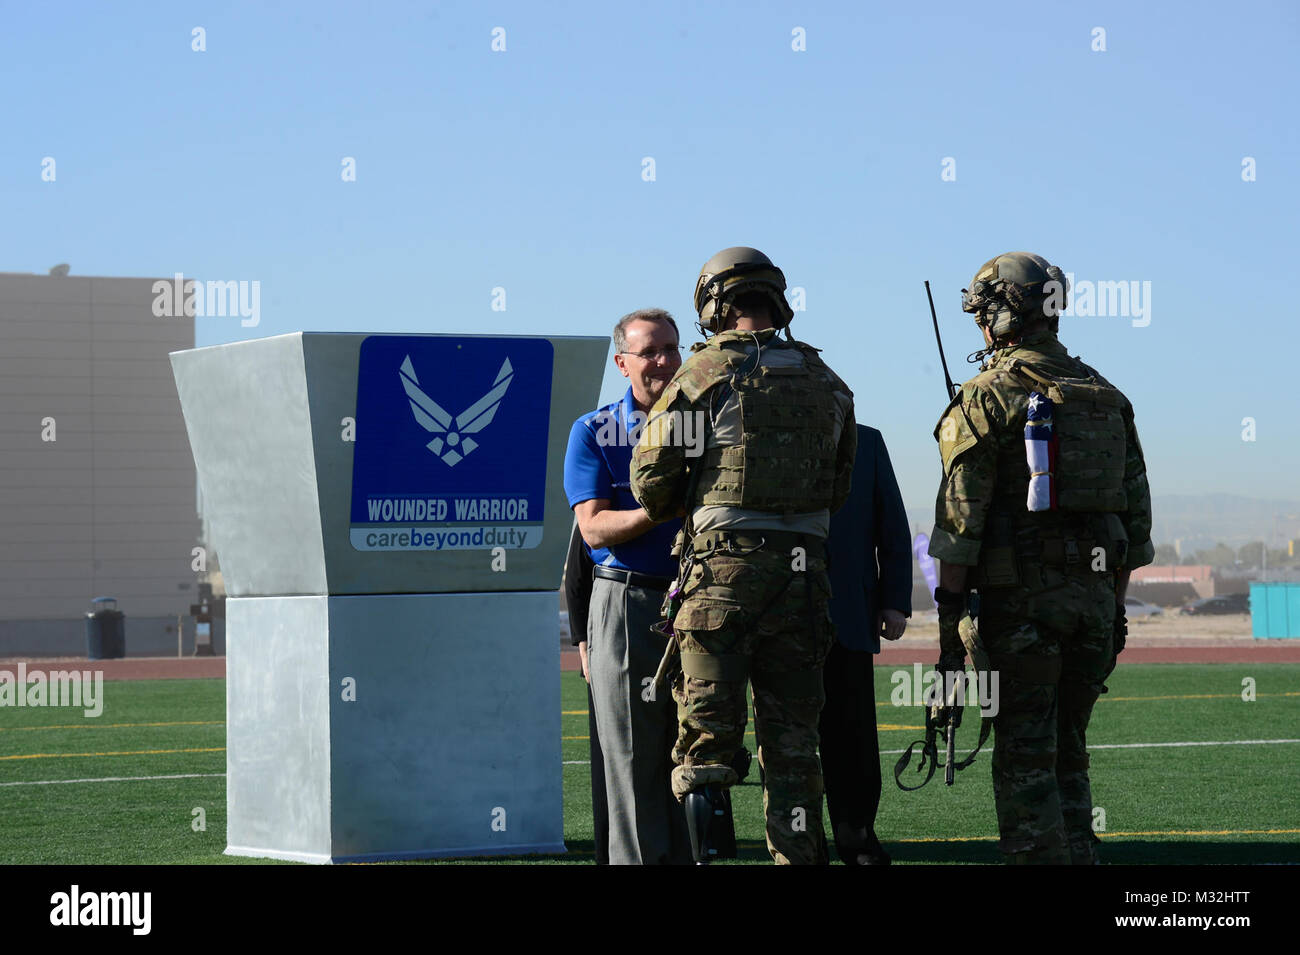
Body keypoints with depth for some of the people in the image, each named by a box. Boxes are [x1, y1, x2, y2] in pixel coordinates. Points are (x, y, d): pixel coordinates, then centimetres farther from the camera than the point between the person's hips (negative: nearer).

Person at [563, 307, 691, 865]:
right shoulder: (594, 432, 4)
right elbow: (595, 527, -7)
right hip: (627, 604, -3)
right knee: (633, 757, -3)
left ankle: (688, 857, 11)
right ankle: (636, 859, -1)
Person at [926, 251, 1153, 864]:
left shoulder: (987, 398, -6)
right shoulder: (1106, 398, 13)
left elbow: (961, 518, -11)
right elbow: (1136, 515, 14)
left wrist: (949, 618, -8)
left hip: (1020, 599, -6)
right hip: (1094, 594, 6)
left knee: (1024, 758, -2)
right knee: (1066, 751, 14)